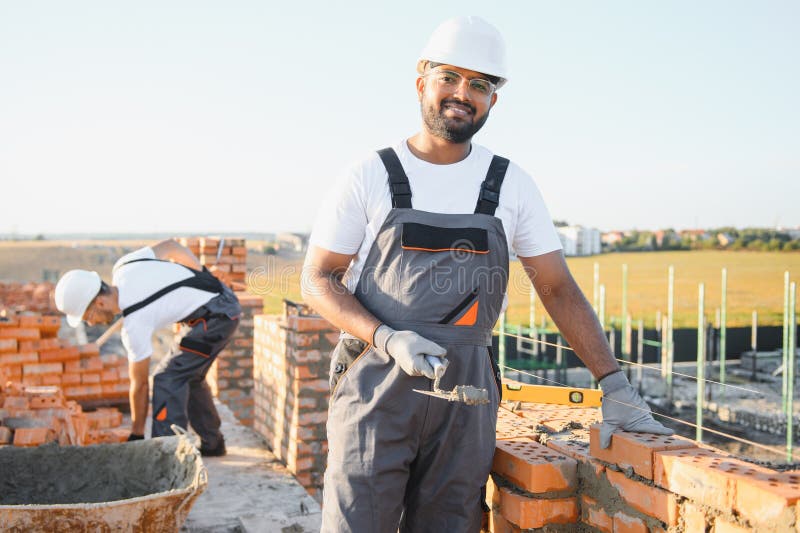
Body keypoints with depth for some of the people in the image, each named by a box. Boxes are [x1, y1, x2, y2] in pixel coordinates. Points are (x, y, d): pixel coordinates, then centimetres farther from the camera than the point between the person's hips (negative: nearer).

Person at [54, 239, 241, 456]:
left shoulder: (134, 324, -22)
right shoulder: (121, 267, -3)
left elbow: (140, 384, -12)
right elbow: (170, 246, 10)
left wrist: (136, 434, 1)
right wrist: (205, 284, 21)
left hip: (217, 316, -10)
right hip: (224, 300, 10)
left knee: (168, 378, -12)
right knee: (187, 376, 19)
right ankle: (212, 443, 29)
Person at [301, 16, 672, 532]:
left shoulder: (512, 185, 6)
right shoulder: (371, 177, 0)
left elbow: (559, 289, 7)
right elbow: (318, 280, 1)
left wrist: (616, 385, -1)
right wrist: (389, 339, -16)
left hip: (467, 391, 2)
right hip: (376, 381, -2)